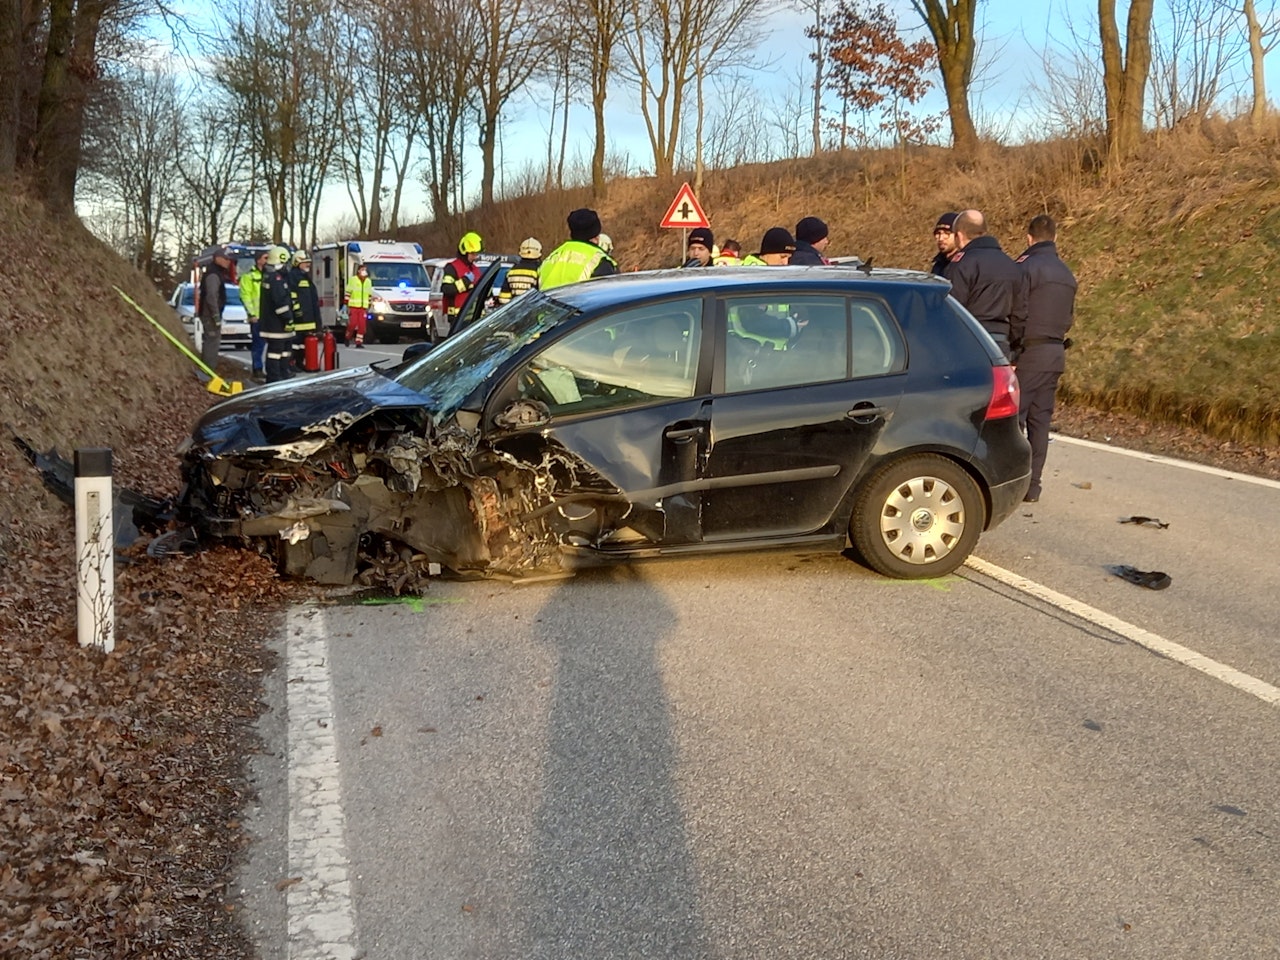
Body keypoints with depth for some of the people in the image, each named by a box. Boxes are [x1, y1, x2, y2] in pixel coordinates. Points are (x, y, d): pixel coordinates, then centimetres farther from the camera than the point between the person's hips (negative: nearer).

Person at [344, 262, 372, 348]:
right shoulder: (352, 280, 1)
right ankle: (347, 337, 16)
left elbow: (370, 295, 18)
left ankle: (359, 343, 1)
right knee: (352, 324, -8)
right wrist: (347, 306, -6)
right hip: (353, 307, -4)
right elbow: (347, 293, -1)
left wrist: (368, 307, 13)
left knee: (362, 326, -3)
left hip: (363, 308, 4)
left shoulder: (368, 281, 14)